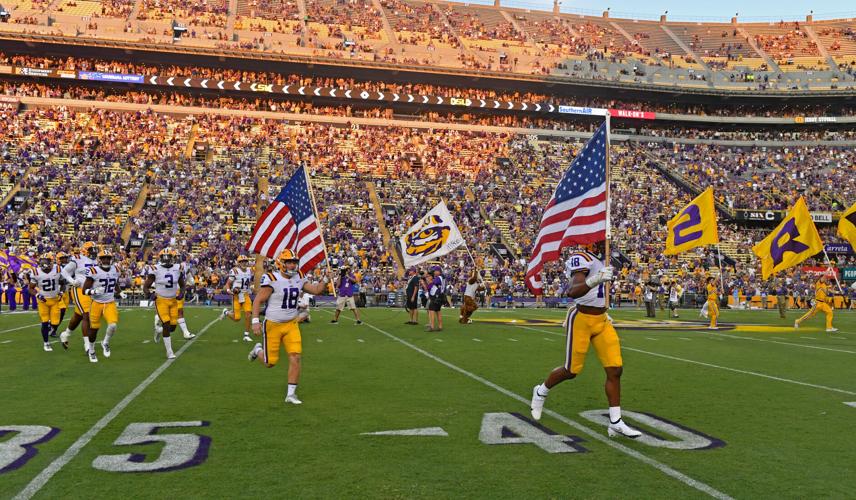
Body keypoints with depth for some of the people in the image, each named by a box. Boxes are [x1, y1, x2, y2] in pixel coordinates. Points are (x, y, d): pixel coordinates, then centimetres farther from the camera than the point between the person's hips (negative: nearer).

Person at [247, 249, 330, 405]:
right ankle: (258, 350, 41)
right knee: (270, 362, 5)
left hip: (291, 325, 5)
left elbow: (316, 290, 11)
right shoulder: (272, 280, -17)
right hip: (272, 325, -5)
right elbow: (258, 301, -14)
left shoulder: (299, 278, 3)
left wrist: (326, 280, -6)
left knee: (295, 358, -6)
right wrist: (255, 321, -21)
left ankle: (291, 394, 5)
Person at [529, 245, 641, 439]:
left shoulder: (599, 259, 10)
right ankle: (541, 392, 34)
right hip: (582, 320, -8)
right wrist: (594, 280, -49)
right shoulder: (582, 258, -18)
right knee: (571, 371, 6)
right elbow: (573, 292, -33)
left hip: (602, 320, 8)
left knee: (615, 370, 0)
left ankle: (615, 423, 5)